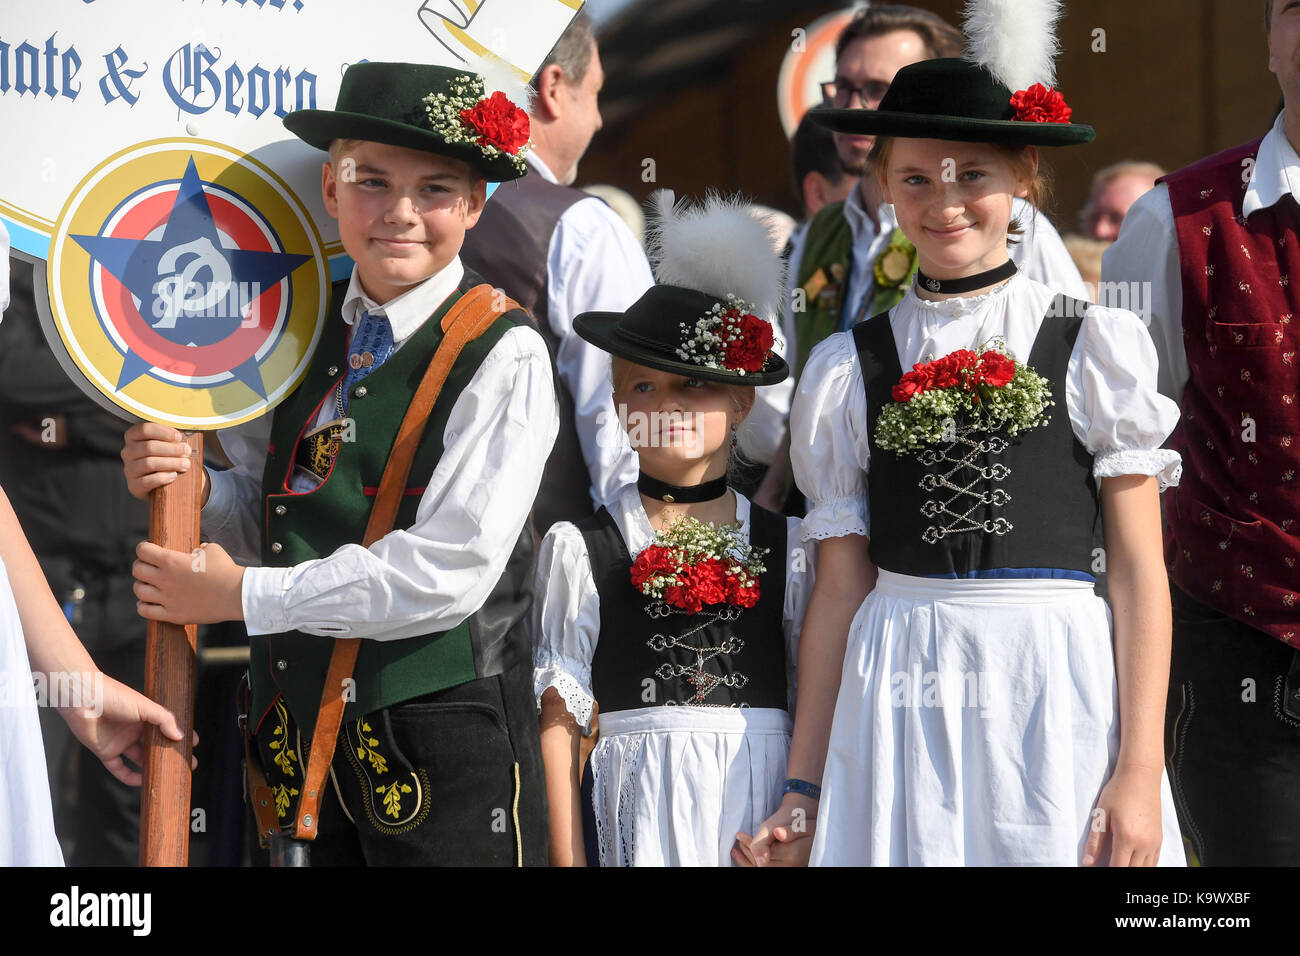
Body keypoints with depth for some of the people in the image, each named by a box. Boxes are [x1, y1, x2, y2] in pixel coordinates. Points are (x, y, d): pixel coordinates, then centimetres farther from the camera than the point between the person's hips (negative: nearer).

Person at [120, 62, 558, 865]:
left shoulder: (503, 358, -11)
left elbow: (447, 573, -18)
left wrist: (242, 595, -13)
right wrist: (191, 489, -6)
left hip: (442, 752, -5)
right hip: (300, 729, 5)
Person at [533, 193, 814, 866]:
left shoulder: (788, 547, 8)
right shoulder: (582, 549, 4)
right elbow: (559, 716, 2)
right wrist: (565, 856, -3)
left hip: (764, 798, 1)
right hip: (641, 809, -1)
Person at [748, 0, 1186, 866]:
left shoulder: (1096, 346, 3)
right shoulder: (850, 367, 8)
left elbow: (1141, 573, 0)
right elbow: (840, 589, 9)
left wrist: (1140, 775, -7)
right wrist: (805, 791, 6)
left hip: (1056, 694, -1)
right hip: (899, 702, 2)